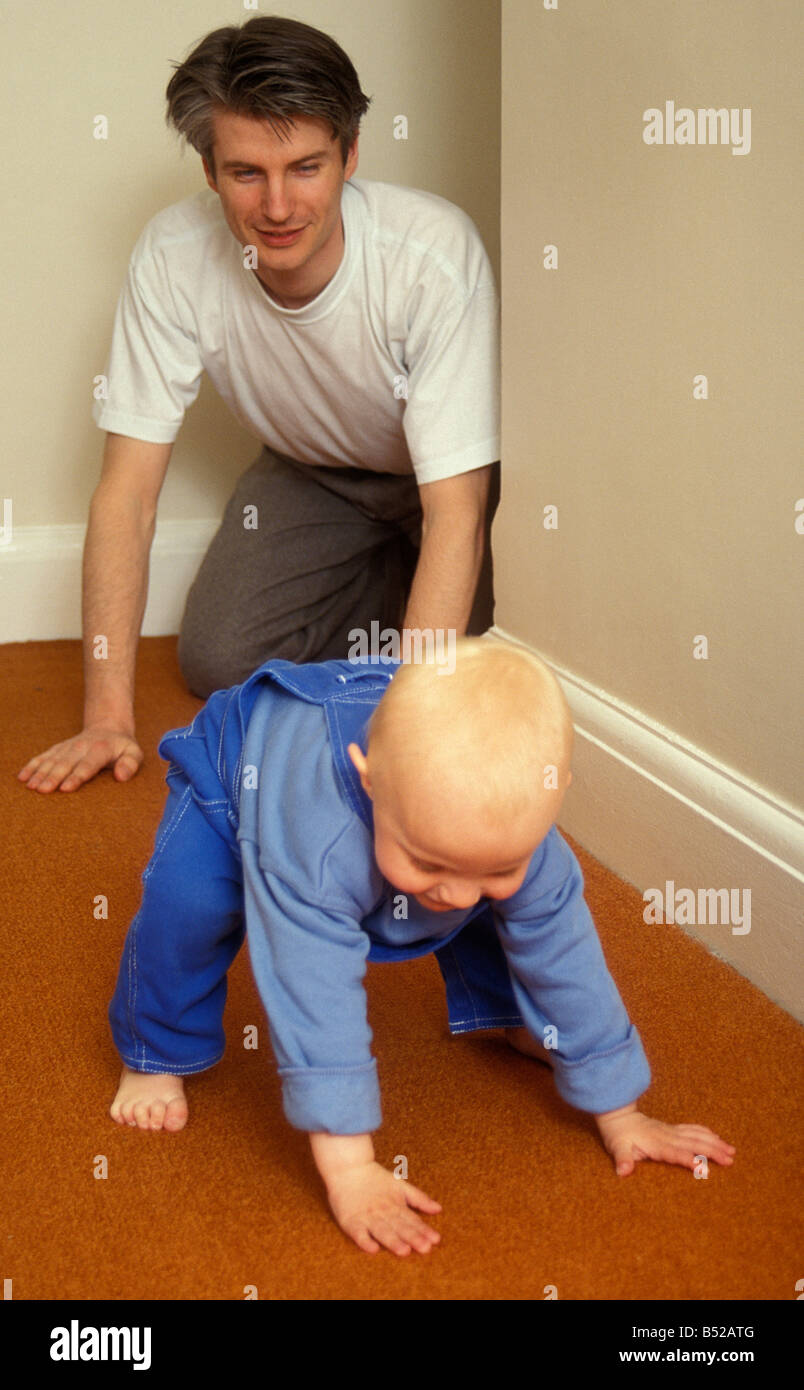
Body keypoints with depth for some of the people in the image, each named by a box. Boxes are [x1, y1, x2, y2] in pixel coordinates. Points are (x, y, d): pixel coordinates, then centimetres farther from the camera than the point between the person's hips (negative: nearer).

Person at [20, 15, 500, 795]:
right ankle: (392, 580, 12)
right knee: (218, 663, -13)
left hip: (448, 476, -3)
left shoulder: (435, 255, -37)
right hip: (312, 470, 3)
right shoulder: (172, 259, -27)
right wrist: (108, 715, -26)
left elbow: (455, 514, -35)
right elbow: (126, 491, -22)